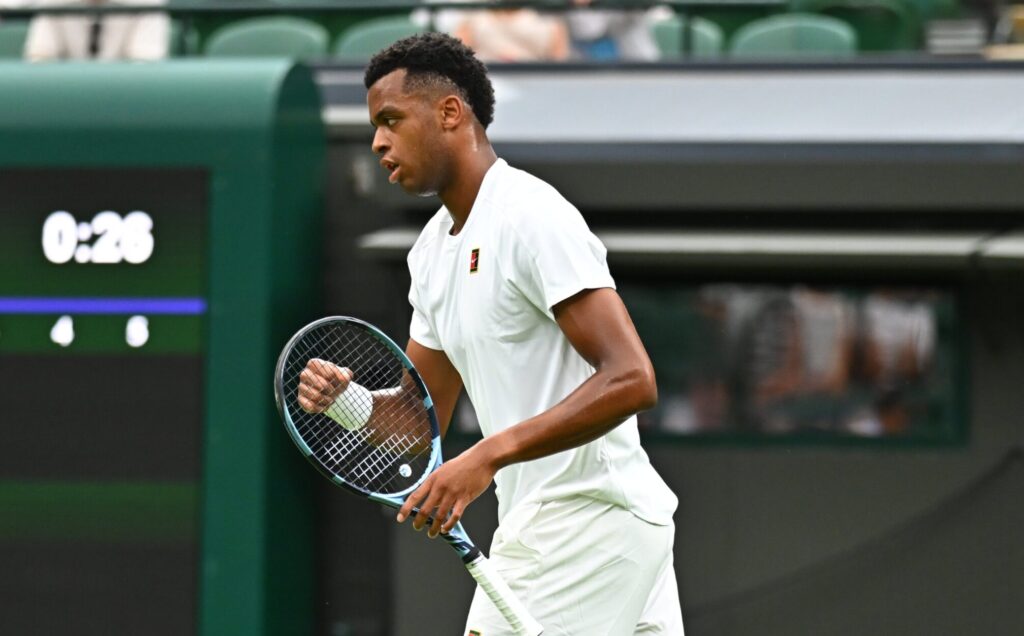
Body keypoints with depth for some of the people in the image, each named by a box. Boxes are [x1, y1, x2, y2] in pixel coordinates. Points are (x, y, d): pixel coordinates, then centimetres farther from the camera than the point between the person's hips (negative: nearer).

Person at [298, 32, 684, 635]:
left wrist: (489, 455, -29)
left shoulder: (532, 216, -14)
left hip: (587, 513, -10)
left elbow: (631, 380, -23)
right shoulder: (433, 247, 16)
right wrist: (347, 396, -3)